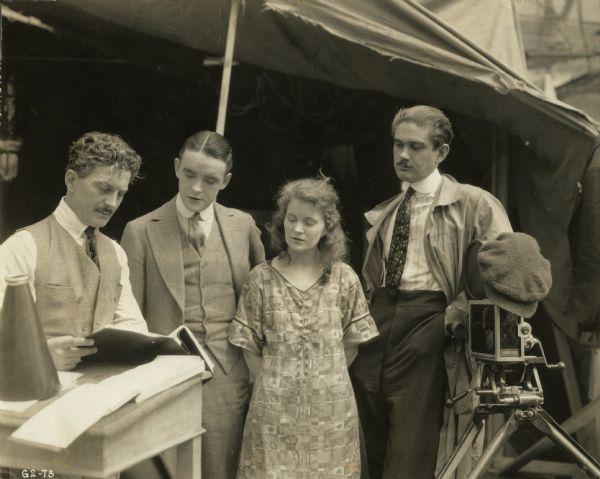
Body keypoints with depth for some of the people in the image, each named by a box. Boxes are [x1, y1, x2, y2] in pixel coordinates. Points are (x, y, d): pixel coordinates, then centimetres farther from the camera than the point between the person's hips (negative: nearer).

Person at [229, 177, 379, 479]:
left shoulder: (344, 278, -2)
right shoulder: (261, 279, -4)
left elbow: (352, 342, 5)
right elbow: (250, 347, 1)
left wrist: (326, 381, 4)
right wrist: (272, 387, 0)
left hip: (330, 406, 1)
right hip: (275, 407, -1)